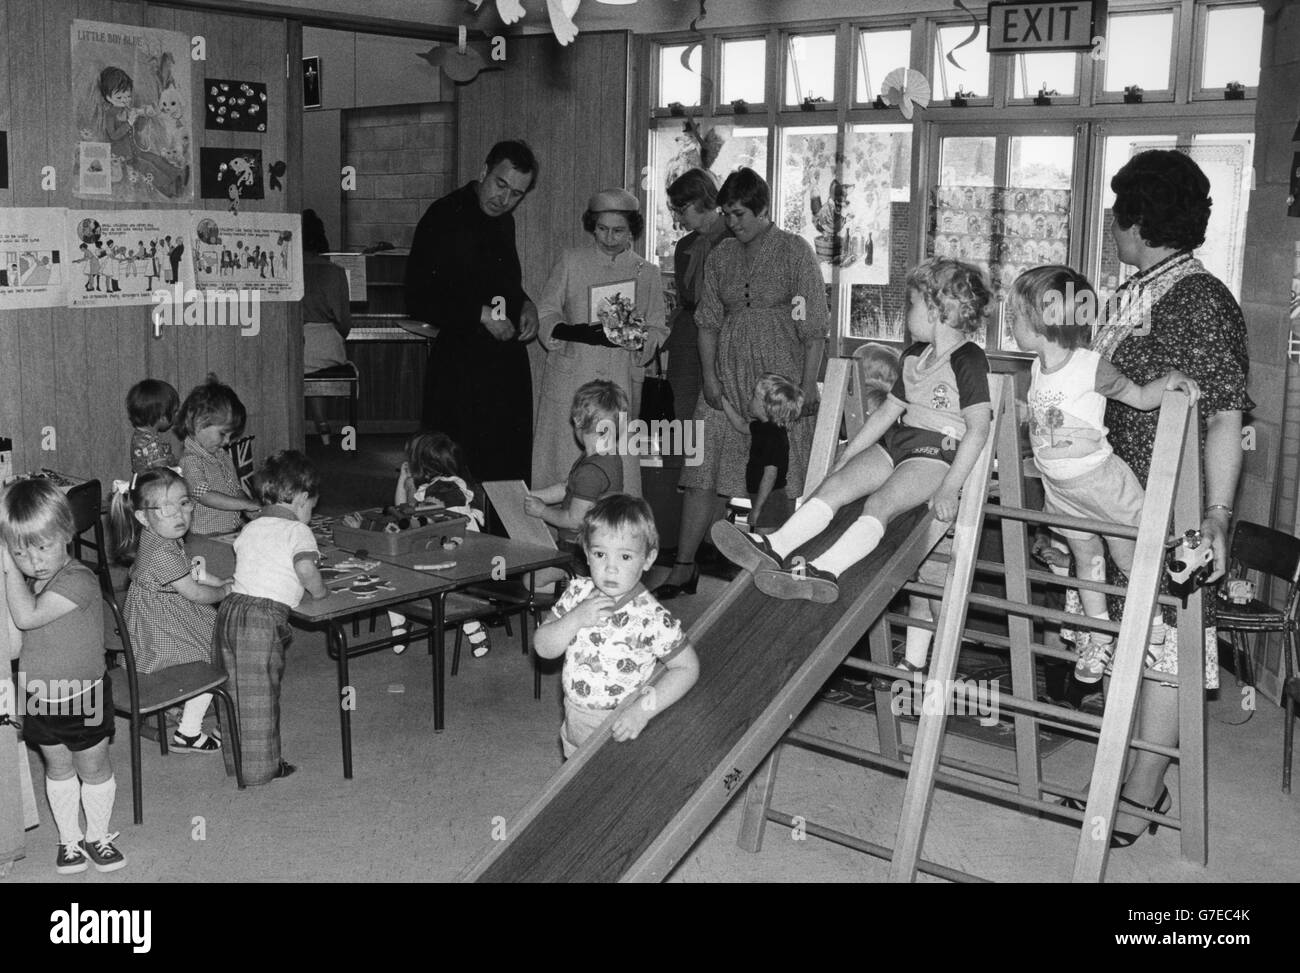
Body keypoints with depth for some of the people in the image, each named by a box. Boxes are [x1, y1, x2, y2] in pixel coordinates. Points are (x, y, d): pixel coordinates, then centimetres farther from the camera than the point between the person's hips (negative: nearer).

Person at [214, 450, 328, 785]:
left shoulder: (249, 529, 17)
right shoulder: (297, 531, -5)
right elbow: (305, 569, -21)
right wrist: (319, 590, -3)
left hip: (230, 608, 8)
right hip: (263, 618, -7)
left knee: (238, 689, 19)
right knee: (259, 693, 2)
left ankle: (236, 758, 31)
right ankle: (260, 767, 11)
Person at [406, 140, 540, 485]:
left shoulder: (504, 222, 14)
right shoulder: (444, 217, -10)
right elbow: (418, 301, -13)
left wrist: (525, 305, 6)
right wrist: (480, 315, -16)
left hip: (509, 364, 7)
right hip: (461, 368, -7)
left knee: (510, 469, 8)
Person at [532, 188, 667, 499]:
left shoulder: (647, 273, 10)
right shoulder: (571, 261, 7)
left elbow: (657, 331, 10)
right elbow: (545, 314, 6)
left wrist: (634, 339, -13)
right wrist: (574, 332, -15)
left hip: (620, 383, 1)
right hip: (569, 379, 0)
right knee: (564, 464, -2)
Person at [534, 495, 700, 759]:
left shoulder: (652, 618, -23)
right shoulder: (578, 593, -8)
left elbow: (687, 668, -17)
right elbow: (543, 648, -7)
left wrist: (643, 709, -26)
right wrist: (575, 619, -25)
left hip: (619, 731, -5)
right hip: (574, 726, 5)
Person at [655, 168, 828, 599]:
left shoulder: (795, 251, 0)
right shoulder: (719, 256, 12)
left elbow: (814, 325, -4)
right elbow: (708, 320, 12)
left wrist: (807, 385, -10)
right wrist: (709, 375, -1)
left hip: (781, 374, -4)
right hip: (728, 376, 4)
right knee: (705, 471, 0)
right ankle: (684, 565, 4)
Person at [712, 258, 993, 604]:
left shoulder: (968, 360, -10)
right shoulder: (915, 356, 18)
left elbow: (978, 428, -15)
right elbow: (888, 410, 24)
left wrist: (950, 488, -21)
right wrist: (847, 455, 19)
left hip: (940, 450, -8)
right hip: (900, 439, 8)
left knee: (879, 503, -30)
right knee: (835, 484, -13)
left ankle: (826, 570, -47)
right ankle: (774, 548, -25)